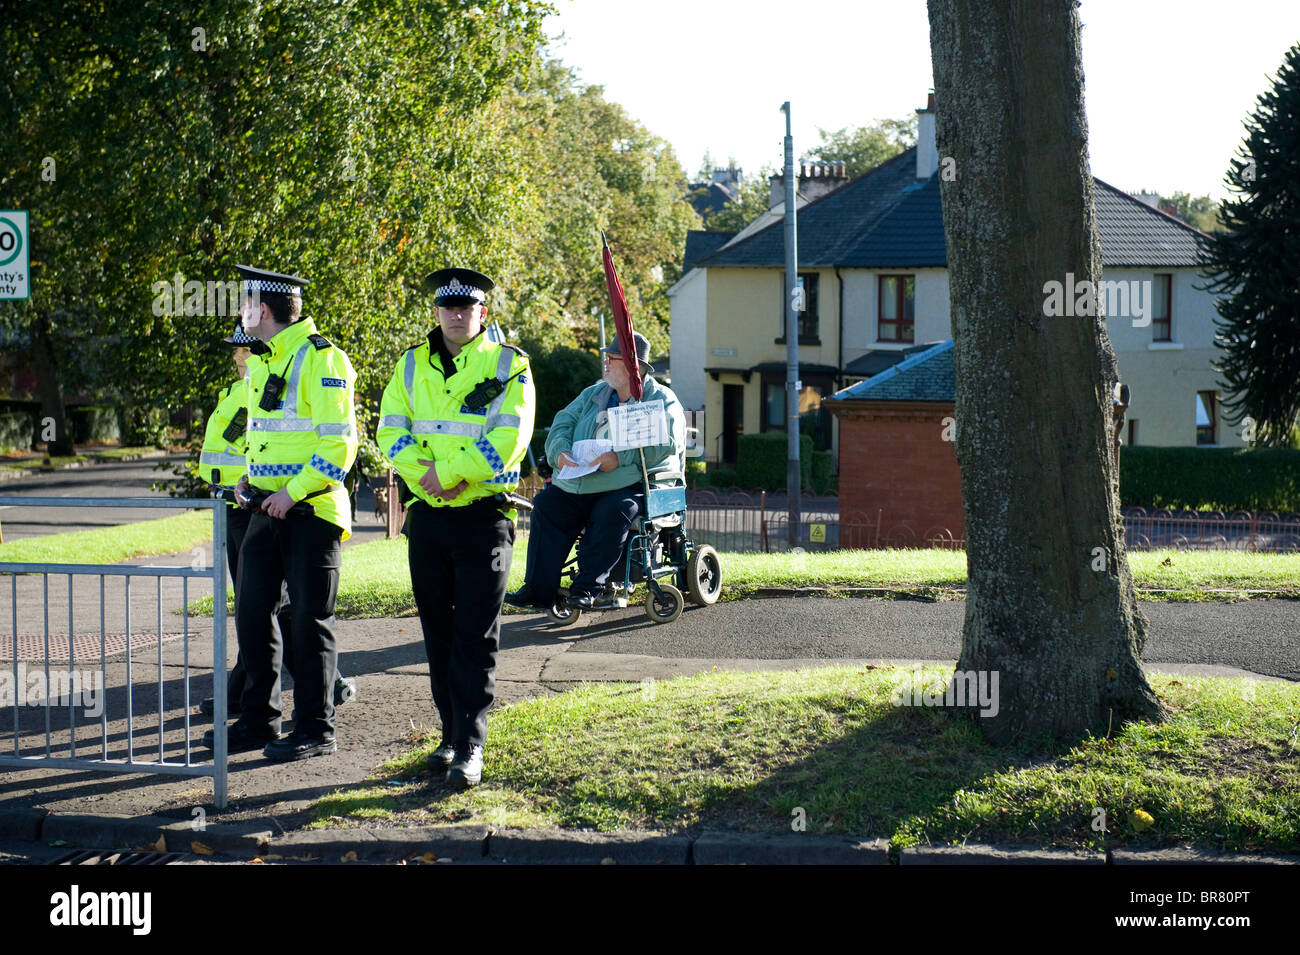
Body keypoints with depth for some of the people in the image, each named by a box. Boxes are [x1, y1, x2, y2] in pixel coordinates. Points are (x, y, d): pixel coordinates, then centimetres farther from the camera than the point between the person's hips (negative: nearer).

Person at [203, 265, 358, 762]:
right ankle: (258, 719, 19)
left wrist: (294, 491, -20)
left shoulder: (321, 358, -13)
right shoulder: (262, 363, 15)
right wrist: (249, 478, 9)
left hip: (311, 511, -9)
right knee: (251, 611, 9)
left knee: (310, 619, -2)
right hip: (267, 508, 9)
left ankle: (316, 729, 6)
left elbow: (340, 444, -17)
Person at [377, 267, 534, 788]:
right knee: (438, 629, 8)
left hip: (483, 516, -4)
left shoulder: (508, 365, -1)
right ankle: (452, 734, 17)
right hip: (427, 515, 4)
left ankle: (471, 746, -7)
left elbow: (509, 438, -13)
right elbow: (390, 431, 4)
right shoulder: (412, 365, 10)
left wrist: (449, 473, -18)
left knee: (476, 634, -6)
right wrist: (422, 471, -14)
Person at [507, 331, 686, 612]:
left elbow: (667, 443, -15)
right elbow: (564, 422, 14)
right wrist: (561, 451, -10)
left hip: (634, 482, -6)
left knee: (612, 511, -35)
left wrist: (620, 457, -25)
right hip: (581, 482, 6)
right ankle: (539, 590, -19)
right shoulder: (594, 394, 21)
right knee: (547, 503, -16)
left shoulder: (661, 399, 1)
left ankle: (588, 588, -32)